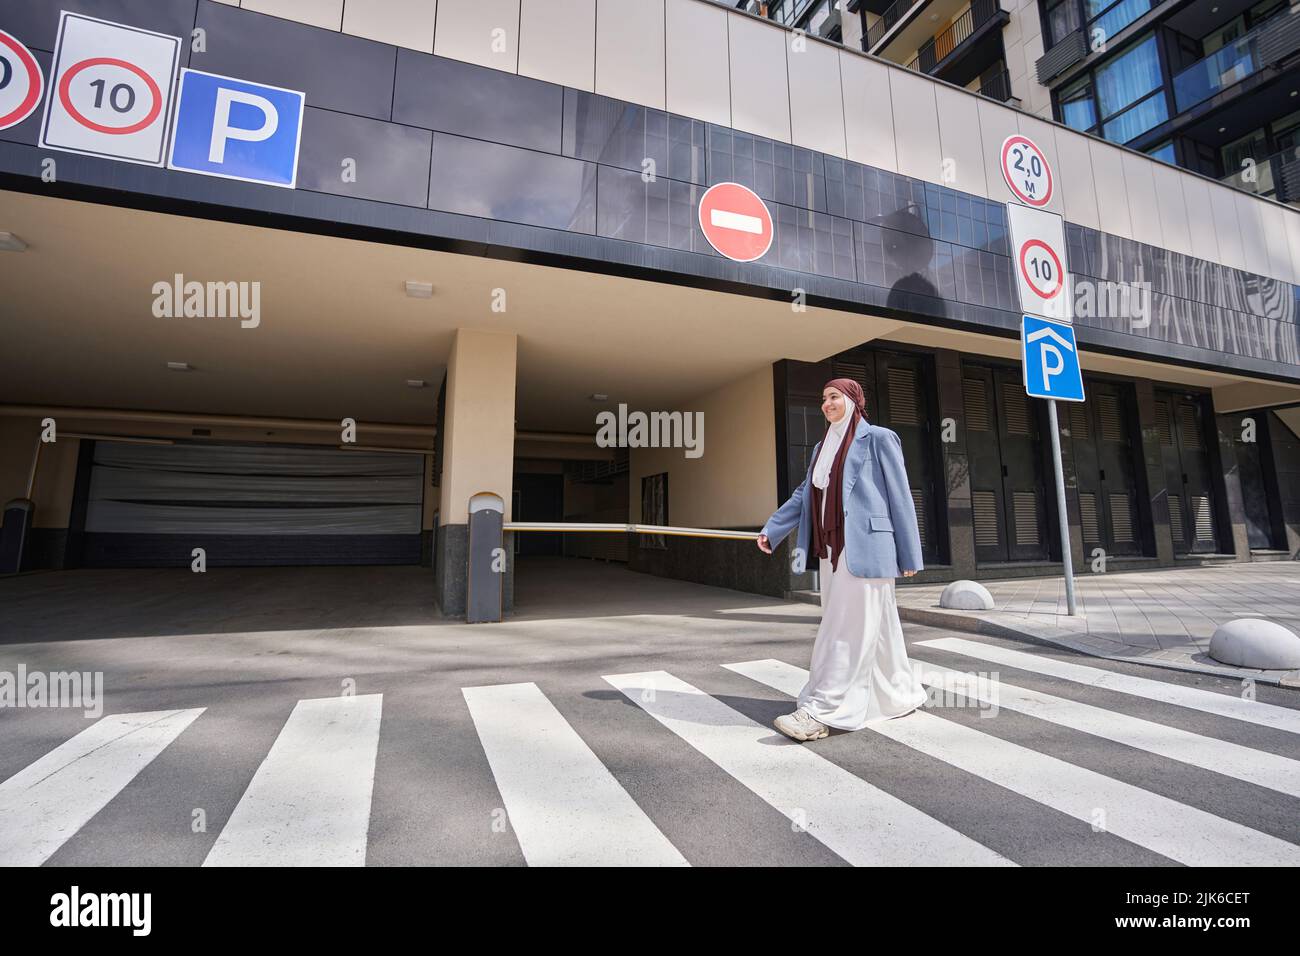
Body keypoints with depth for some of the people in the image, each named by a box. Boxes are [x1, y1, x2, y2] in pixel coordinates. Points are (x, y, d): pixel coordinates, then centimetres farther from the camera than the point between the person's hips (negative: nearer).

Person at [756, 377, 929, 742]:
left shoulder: (878, 438, -2)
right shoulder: (822, 447, 18)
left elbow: (900, 497, -4)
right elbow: (804, 495, 16)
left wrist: (909, 555, -6)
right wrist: (771, 529, 6)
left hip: (864, 548, -7)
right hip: (832, 550, 7)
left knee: (848, 628, -7)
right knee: (872, 626, 14)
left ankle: (821, 712, -8)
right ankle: (902, 693, 29)